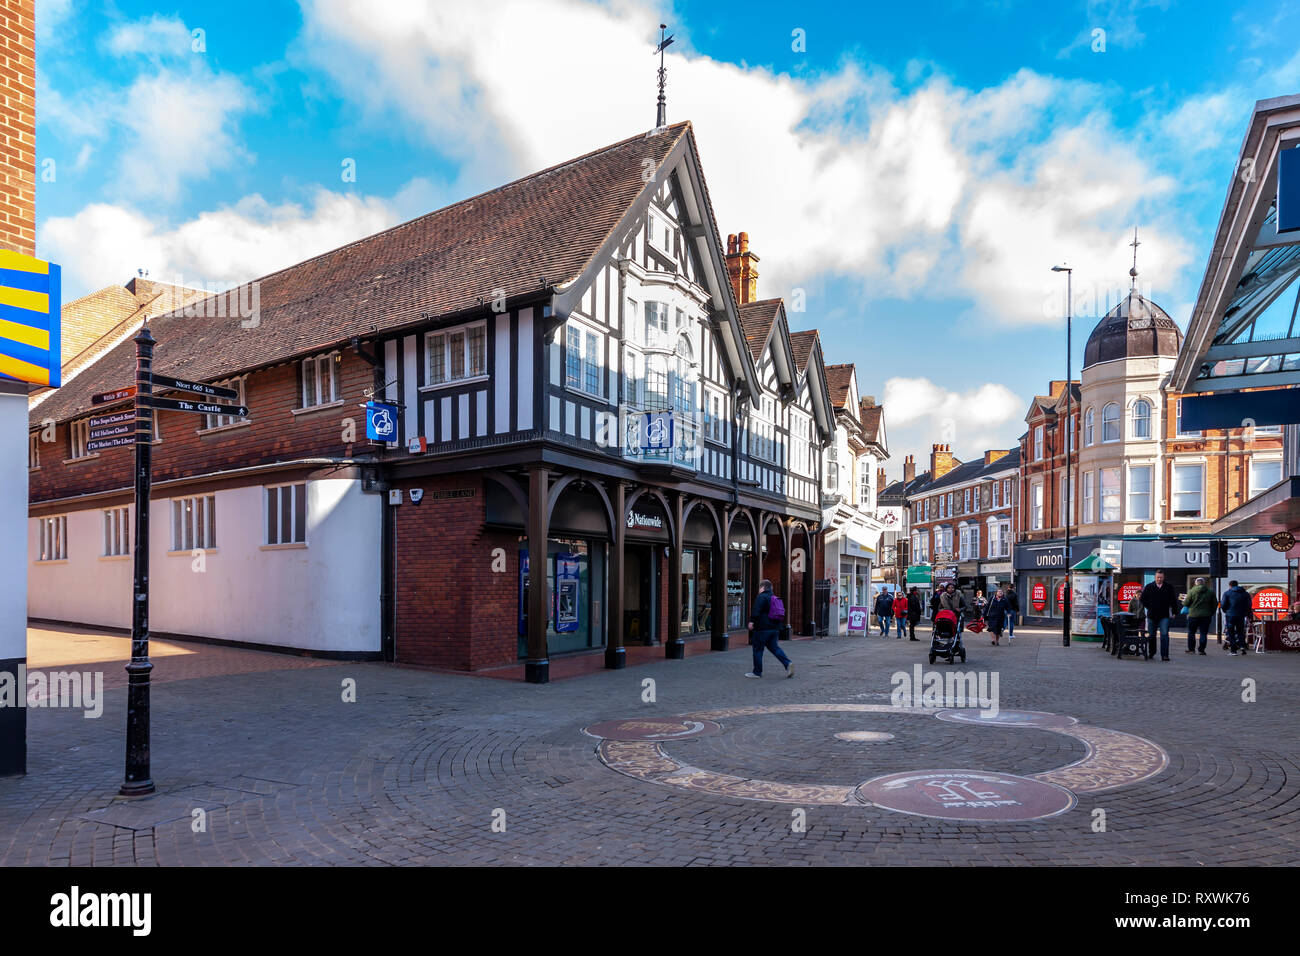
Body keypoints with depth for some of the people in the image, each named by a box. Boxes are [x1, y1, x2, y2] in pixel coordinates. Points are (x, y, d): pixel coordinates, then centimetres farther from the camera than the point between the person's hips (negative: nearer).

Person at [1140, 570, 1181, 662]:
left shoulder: (1169, 587, 3)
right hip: (1151, 616, 2)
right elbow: (1143, 599, 12)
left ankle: (1164, 655, -12)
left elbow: (1173, 600, 8)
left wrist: (1174, 612, 4)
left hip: (1164, 616, -2)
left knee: (1164, 635, -12)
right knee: (1151, 635, 11)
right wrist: (1149, 607, 2)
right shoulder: (1149, 587, 4)